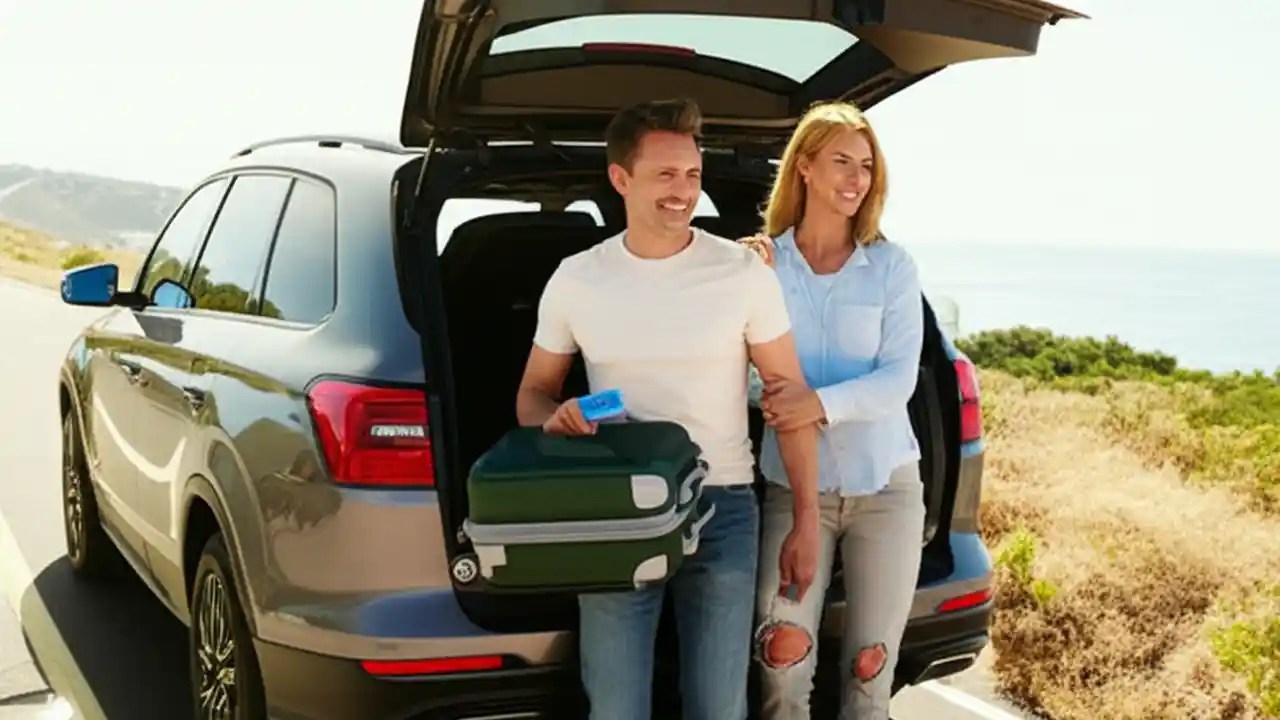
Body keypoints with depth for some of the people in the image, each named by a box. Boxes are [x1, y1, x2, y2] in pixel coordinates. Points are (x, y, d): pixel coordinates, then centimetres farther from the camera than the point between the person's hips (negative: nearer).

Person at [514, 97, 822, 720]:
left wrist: (806, 520, -1)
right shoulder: (574, 280, 1)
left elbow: (790, 394, 2)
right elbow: (533, 392, 13)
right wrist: (552, 417, -12)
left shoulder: (744, 272, -3)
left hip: (722, 509, -1)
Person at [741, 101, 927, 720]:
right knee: (781, 657, -11)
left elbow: (900, 380, -9)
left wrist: (823, 403, -25)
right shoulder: (762, 262, 0)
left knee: (870, 667, 7)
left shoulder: (892, 267, -1)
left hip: (884, 486, 1)